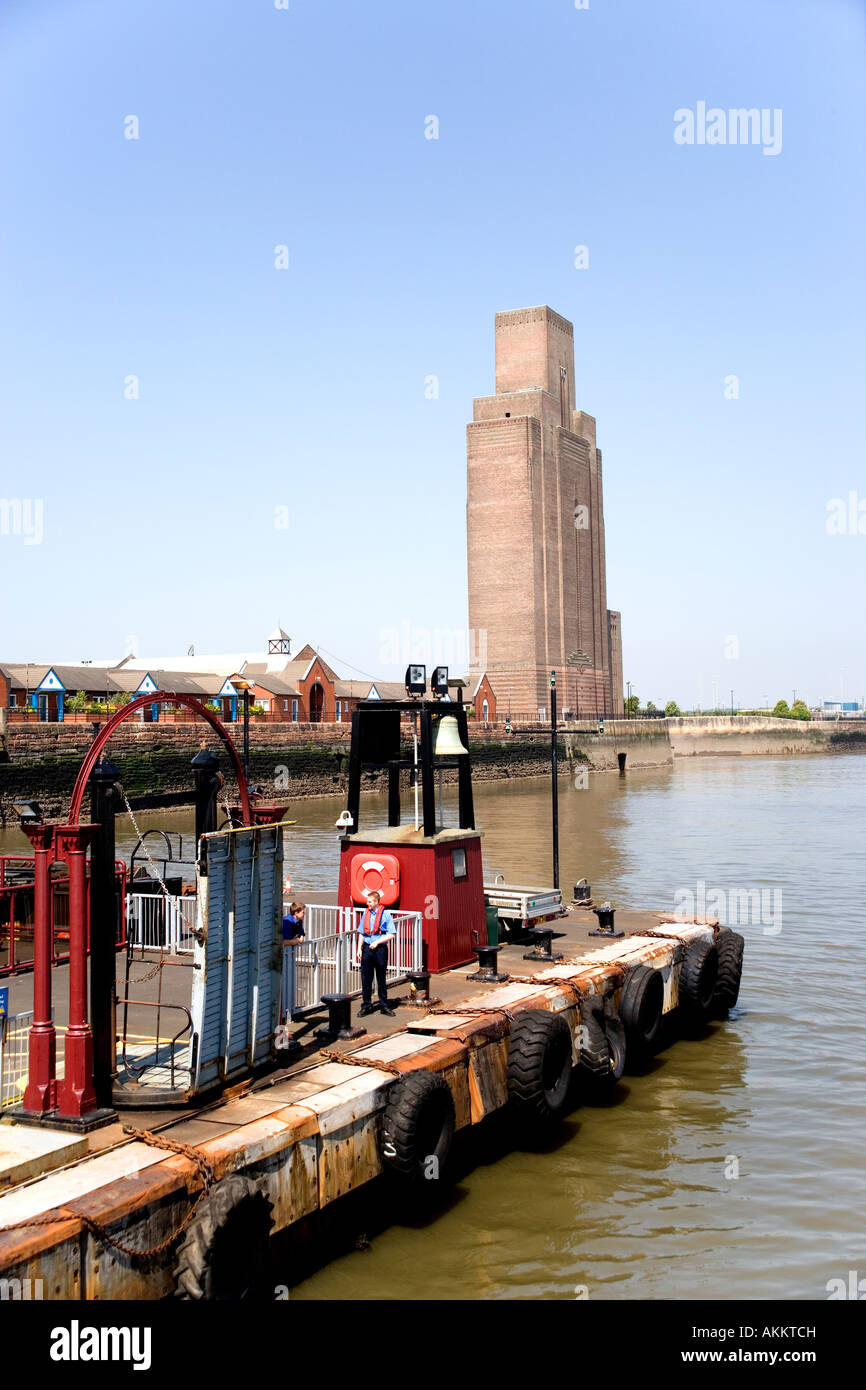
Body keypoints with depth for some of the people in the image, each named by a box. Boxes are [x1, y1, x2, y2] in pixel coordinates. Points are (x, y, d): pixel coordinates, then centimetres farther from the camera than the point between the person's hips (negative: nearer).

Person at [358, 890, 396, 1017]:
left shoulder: (385, 914, -7)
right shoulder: (365, 913, 7)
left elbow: (392, 934, -7)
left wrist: (377, 942, -14)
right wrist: (360, 948, 8)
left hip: (380, 948, -3)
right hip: (367, 948, 3)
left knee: (381, 978, 7)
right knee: (366, 978, 4)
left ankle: (384, 1005, 18)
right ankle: (366, 1005, 14)